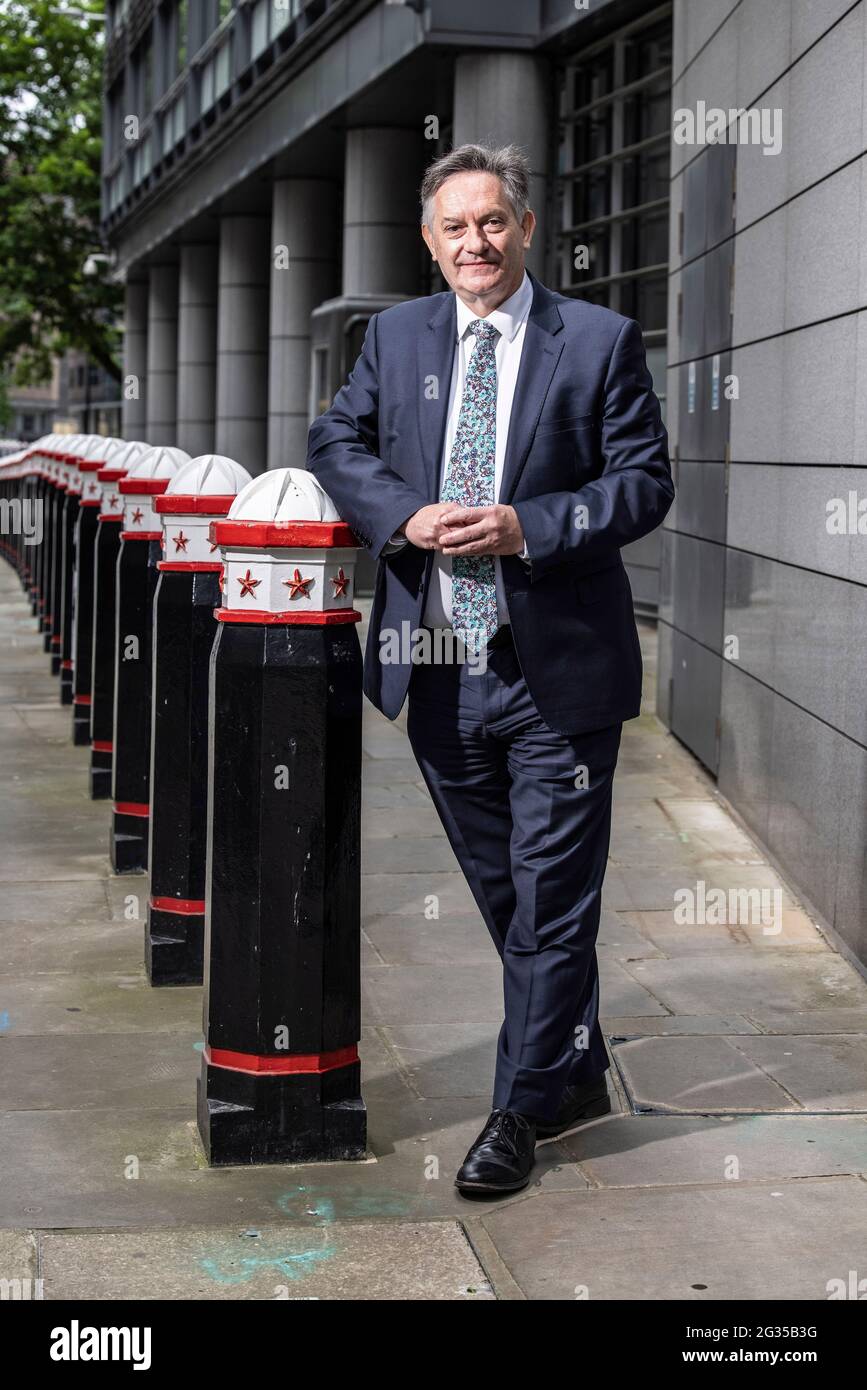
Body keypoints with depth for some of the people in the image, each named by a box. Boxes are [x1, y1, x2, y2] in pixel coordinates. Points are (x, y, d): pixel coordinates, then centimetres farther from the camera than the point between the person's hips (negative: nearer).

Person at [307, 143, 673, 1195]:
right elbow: (337, 443, 11)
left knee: (550, 899, 2)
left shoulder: (600, 340, -3)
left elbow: (645, 481, -5)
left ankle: (522, 1109, 15)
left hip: (557, 672, -4)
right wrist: (407, 515, -9)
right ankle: (576, 1074, 35)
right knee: (506, 895, 16)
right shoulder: (395, 334, 9)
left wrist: (525, 527, -19)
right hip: (436, 668, 5)